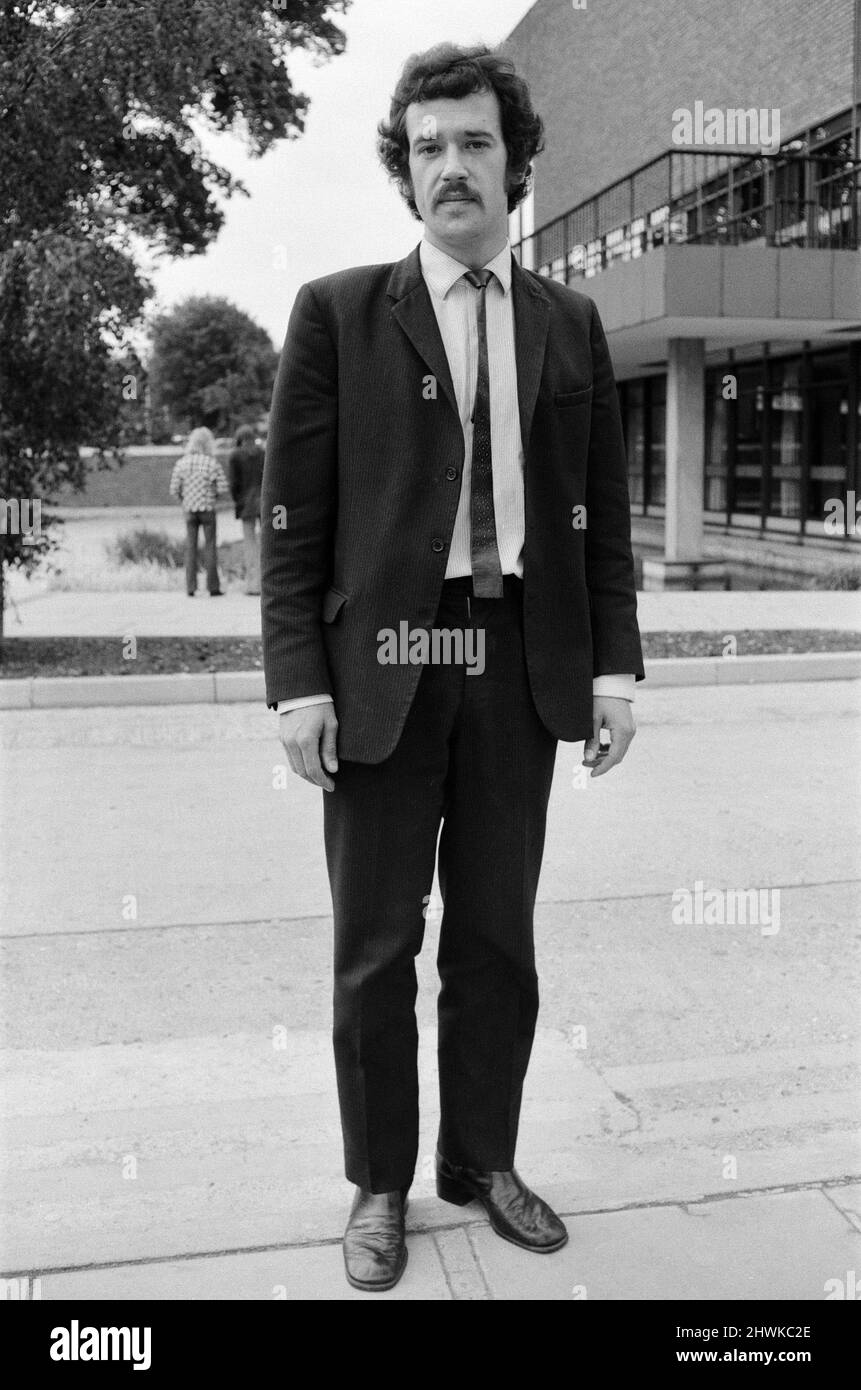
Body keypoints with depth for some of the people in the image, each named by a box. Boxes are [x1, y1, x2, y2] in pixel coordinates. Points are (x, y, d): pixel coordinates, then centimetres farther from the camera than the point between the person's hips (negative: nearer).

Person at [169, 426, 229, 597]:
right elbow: (223, 490, -10)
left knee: (190, 547, 7)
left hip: (189, 510, 2)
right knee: (209, 547, 3)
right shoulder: (213, 463, -8)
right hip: (208, 509, -2)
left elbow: (174, 490, -1)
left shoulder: (181, 463, -1)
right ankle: (213, 587, 5)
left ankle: (190, 587, 4)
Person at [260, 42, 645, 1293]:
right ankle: (380, 1184, 26)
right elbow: (293, 513, -2)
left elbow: (604, 509, 10)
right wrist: (297, 676, -9)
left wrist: (615, 661, 1)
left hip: (522, 663, 3)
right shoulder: (338, 313, 2)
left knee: (498, 938, 12)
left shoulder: (570, 325, 11)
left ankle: (484, 1160, 31)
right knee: (377, 945, 8)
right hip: (384, 660, -2)